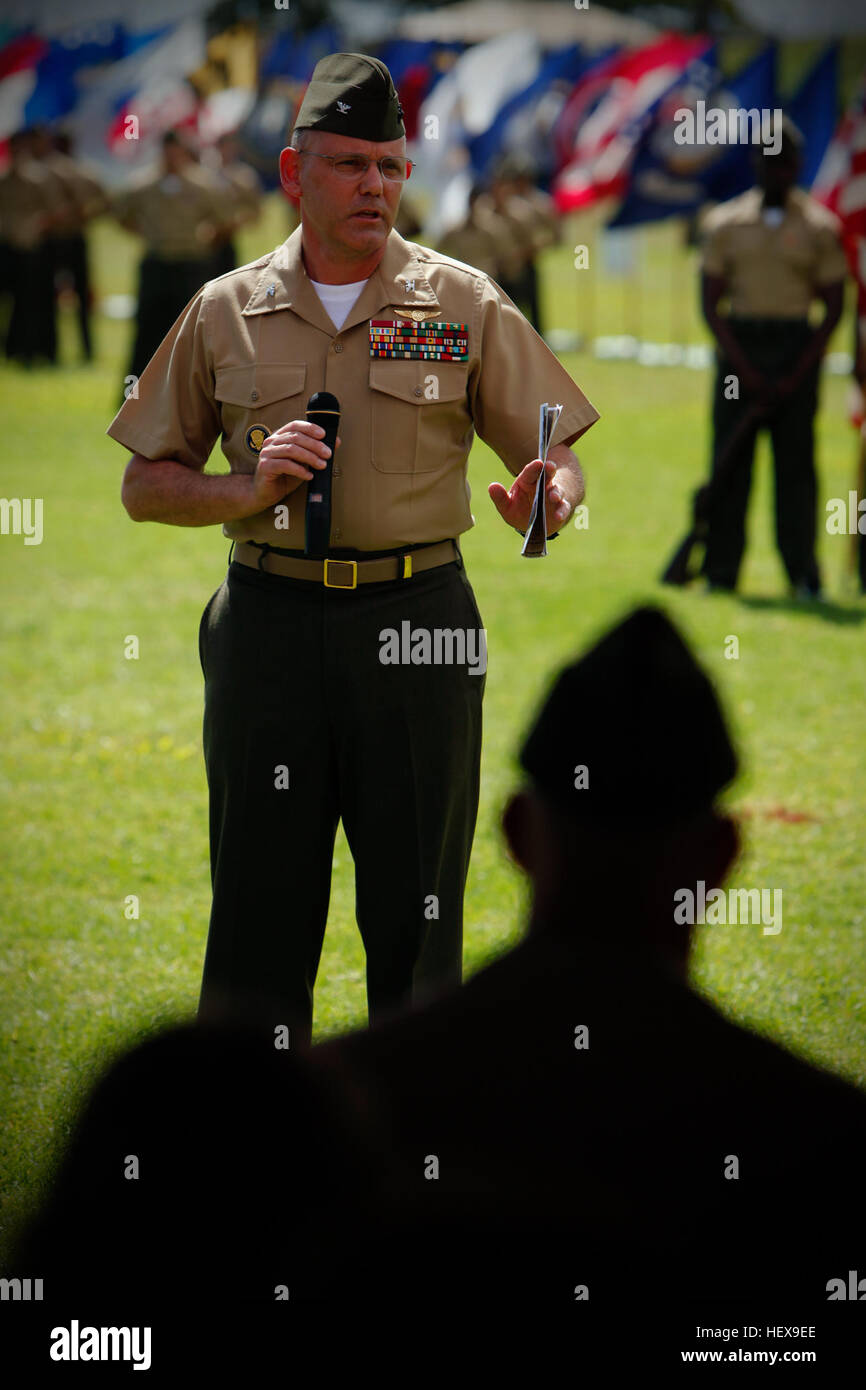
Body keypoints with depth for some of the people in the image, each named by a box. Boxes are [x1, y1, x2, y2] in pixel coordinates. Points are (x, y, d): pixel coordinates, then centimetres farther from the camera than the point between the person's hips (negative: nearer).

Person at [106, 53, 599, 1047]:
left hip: (419, 625, 0)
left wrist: (551, 493, -22)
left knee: (417, 910, 3)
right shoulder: (224, 313, 7)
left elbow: (558, 455, 2)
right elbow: (145, 486, 10)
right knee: (260, 907, 2)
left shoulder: (462, 305, 5)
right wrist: (247, 489, -9)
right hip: (270, 621, 1)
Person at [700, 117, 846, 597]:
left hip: (796, 346, -1)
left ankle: (803, 573, 0)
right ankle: (721, 571, 3)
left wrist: (796, 372, -7)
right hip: (739, 345, 1)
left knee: (796, 460, -3)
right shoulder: (726, 223, 7)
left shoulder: (818, 227, 5)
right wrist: (744, 370, -8)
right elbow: (710, 305, 3)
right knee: (731, 460, -2)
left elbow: (833, 309, 3)